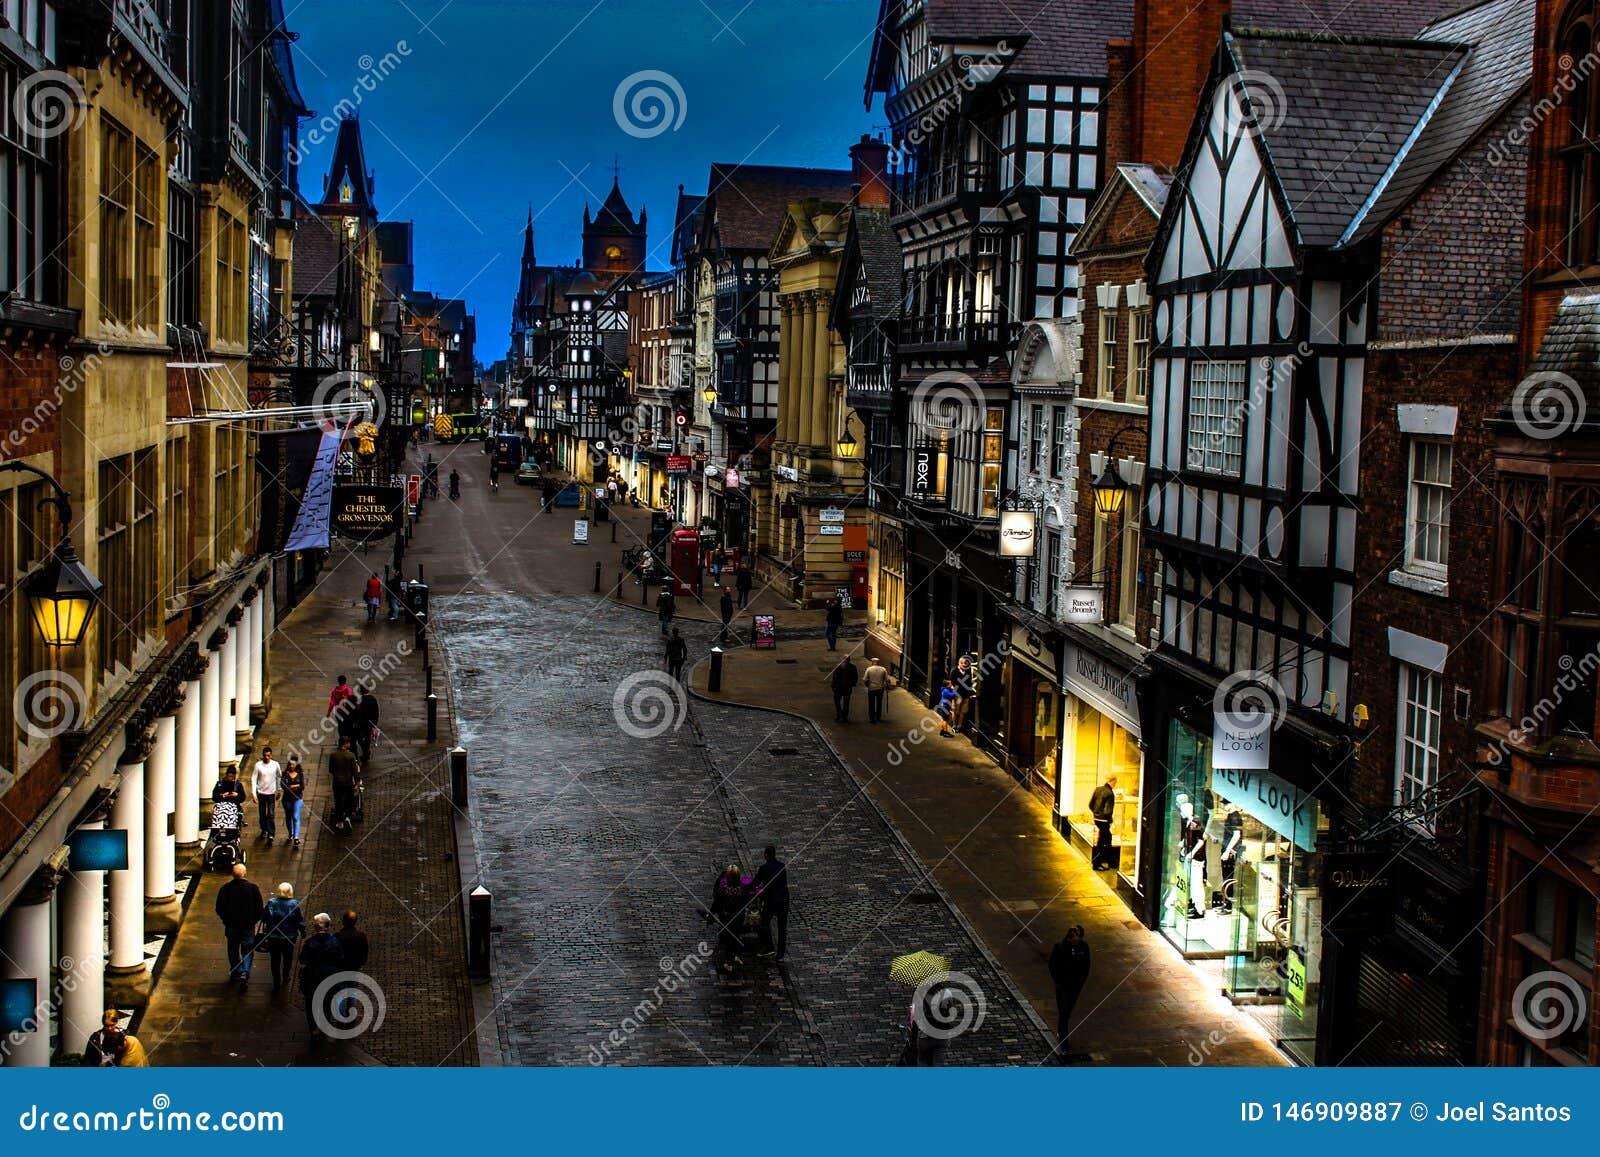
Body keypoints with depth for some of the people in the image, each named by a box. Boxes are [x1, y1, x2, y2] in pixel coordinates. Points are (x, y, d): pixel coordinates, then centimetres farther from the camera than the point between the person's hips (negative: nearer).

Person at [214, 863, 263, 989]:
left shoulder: (225, 889, -12)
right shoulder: (253, 888, -15)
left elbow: (219, 909, -3)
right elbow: (260, 909, -8)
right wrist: (253, 921, 10)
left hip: (231, 926, 2)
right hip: (248, 927, -2)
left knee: (233, 950, 20)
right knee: (247, 951, 7)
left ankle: (235, 973, 33)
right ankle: (244, 974, -10)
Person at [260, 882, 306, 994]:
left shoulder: (271, 903, -10)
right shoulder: (295, 904, -13)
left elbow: (265, 919, -5)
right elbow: (300, 921, -7)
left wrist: (264, 934, 5)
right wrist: (303, 933, 7)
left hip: (273, 938, 0)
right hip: (290, 937, 0)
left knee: (275, 960, 9)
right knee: (288, 958, 23)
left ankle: (276, 984, 8)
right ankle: (285, 977, 40)